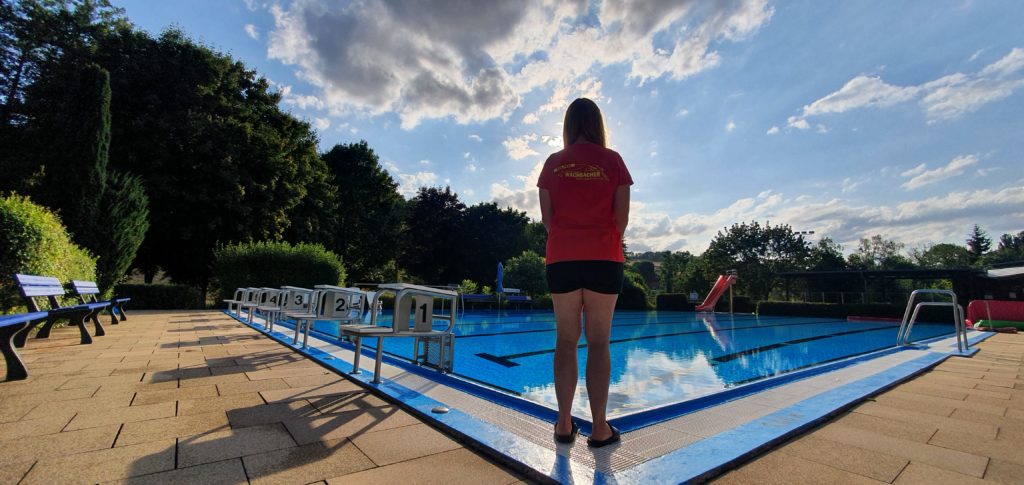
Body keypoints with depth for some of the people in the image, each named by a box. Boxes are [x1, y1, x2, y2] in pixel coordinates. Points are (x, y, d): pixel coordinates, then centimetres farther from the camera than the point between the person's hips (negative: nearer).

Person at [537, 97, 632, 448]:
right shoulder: (612, 160, 4)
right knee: (598, 342, 3)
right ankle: (599, 428, 8)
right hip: (604, 260, -1)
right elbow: (622, 217, 1)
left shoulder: (553, 163, 6)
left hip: (561, 258, 1)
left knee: (566, 340, 7)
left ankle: (564, 424, 12)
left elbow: (546, 217, 4)